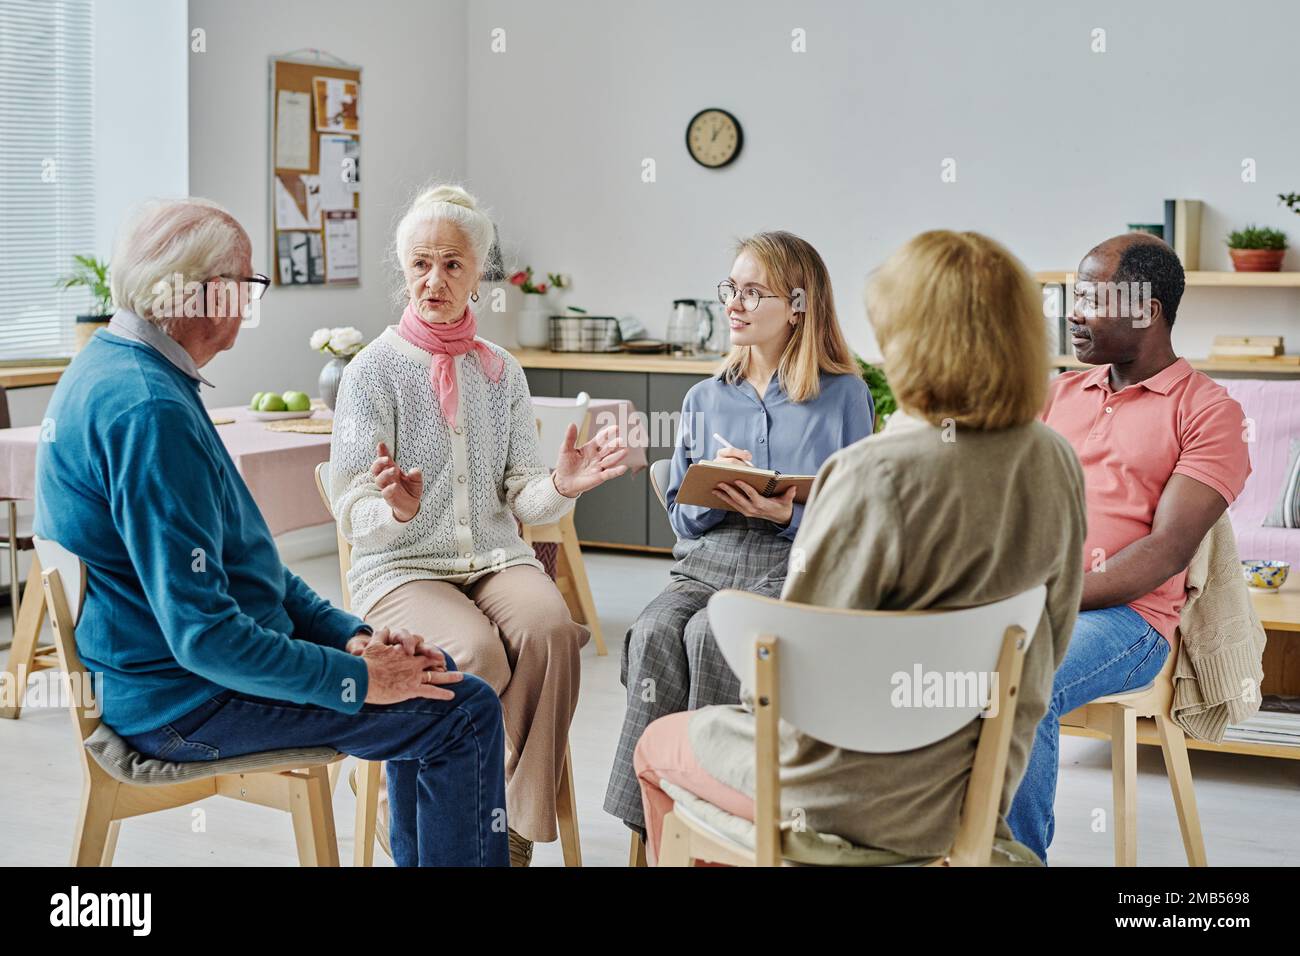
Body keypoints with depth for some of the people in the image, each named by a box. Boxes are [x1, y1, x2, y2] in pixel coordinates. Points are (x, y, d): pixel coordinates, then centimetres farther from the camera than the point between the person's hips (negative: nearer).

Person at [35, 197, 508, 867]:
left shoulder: (116, 369, 10)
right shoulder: (149, 411, -24)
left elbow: (238, 556, 15)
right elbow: (203, 632, -28)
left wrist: (350, 633, 7)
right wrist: (356, 679, -19)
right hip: (182, 702, -11)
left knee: (429, 674, 19)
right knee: (465, 714, -13)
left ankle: (418, 857, 30)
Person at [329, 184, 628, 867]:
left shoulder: (502, 373, 13)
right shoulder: (374, 369, 0)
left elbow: (521, 499, 8)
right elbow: (355, 516, -6)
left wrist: (560, 486, -15)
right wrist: (397, 511, -29)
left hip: (495, 557, 3)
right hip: (400, 566, -3)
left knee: (551, 630, -29)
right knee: (477, 652, -33)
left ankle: (518, 833, -18)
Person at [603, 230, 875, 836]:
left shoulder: (843, 395, 6)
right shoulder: (705, 400, 19)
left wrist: (789, 516, -15)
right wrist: (713, 491, -5)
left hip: (795, 566, -4)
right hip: (705, 560, 4)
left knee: (710, 634, -34)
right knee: (653, 633, -29)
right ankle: (650, 822, -24)